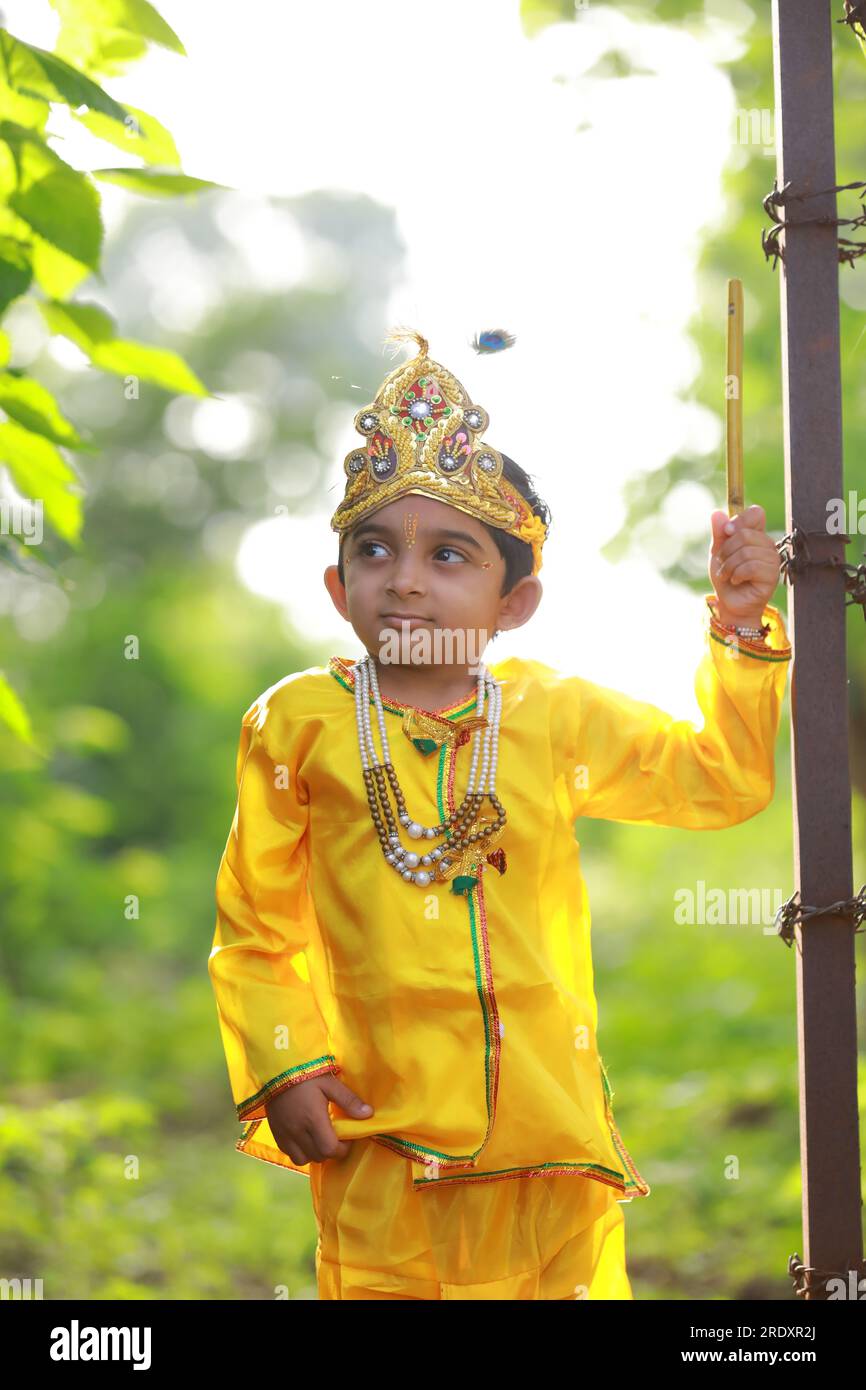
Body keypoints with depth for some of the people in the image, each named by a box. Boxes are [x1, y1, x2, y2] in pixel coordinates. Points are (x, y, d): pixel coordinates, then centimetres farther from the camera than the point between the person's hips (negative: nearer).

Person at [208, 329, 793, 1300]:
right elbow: (254, 932, 7)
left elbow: (723, 781, 17)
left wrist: (740, 628, 7)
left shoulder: (555, 717, 6)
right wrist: (283, 1069, -4)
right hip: (381, 1142, -2)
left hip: (550, 1145, 2)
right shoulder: (302, 723, 1)